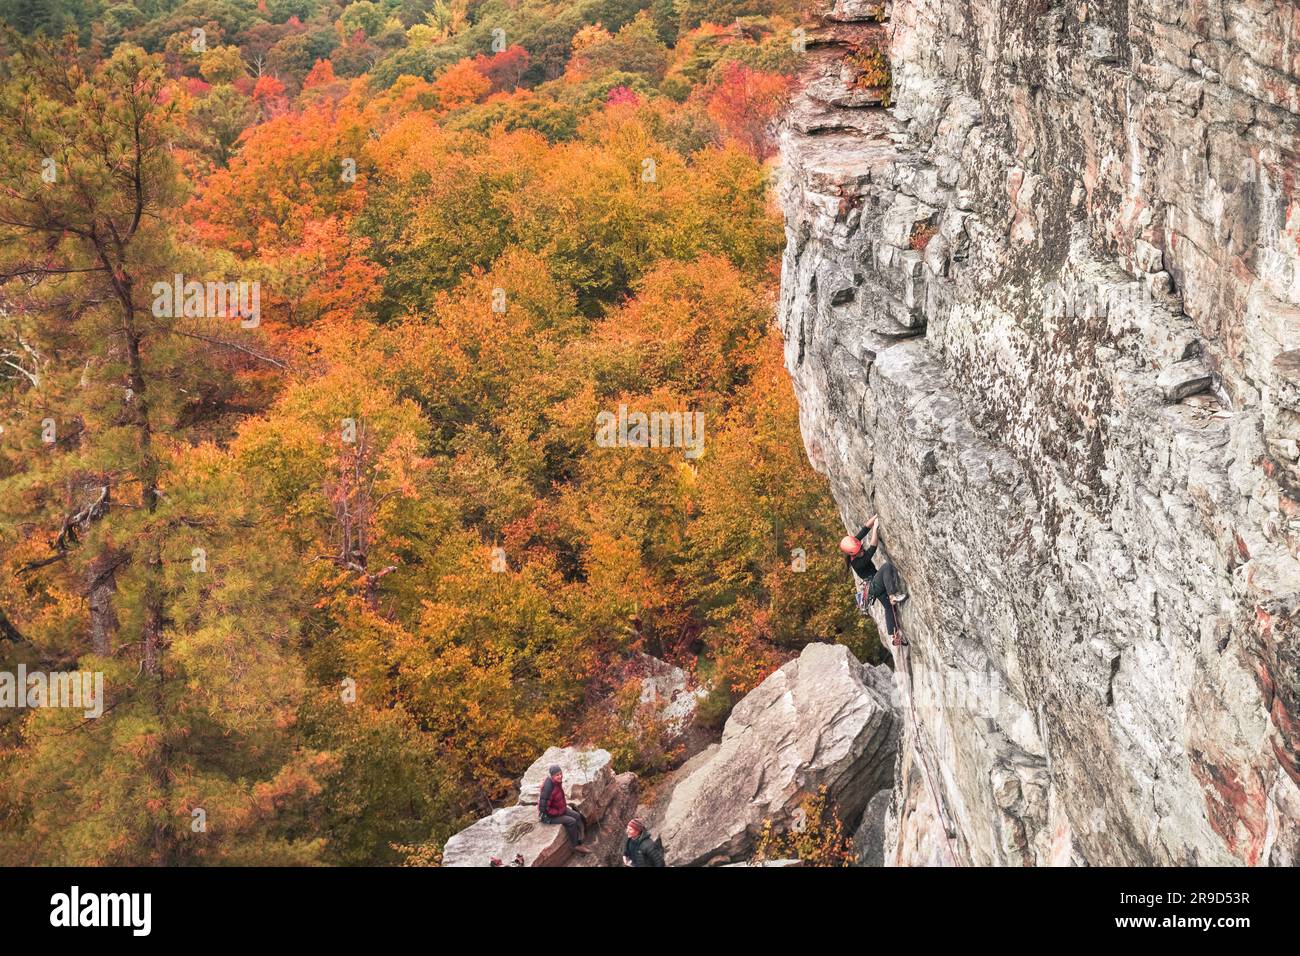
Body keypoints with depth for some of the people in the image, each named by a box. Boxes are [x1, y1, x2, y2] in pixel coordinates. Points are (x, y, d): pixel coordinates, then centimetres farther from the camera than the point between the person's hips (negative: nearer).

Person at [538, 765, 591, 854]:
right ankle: (576, 846, 1)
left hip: (559, 808, 9)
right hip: (548, 815, -9)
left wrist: (564, 805, 5)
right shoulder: (548, 787, -34)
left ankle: (580, 841, 8)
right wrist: (559, 812, -19)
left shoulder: (557, 782, -7)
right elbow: (544, 808, -30)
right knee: (571, 822, -15)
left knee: (577, 816, 3)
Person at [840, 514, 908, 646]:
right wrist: (875, 528, -34)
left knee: (889, 607, 10)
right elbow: (872, 549, -34)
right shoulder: (857, 562, -27)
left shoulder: (854, 545, -6)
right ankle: (894, 596, -37)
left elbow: (864, 529, -8)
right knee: (887, 565, -32)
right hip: (874, 585, -9)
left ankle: (893, 637, 15)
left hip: (877, 585, 9)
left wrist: (876, 517, -19)